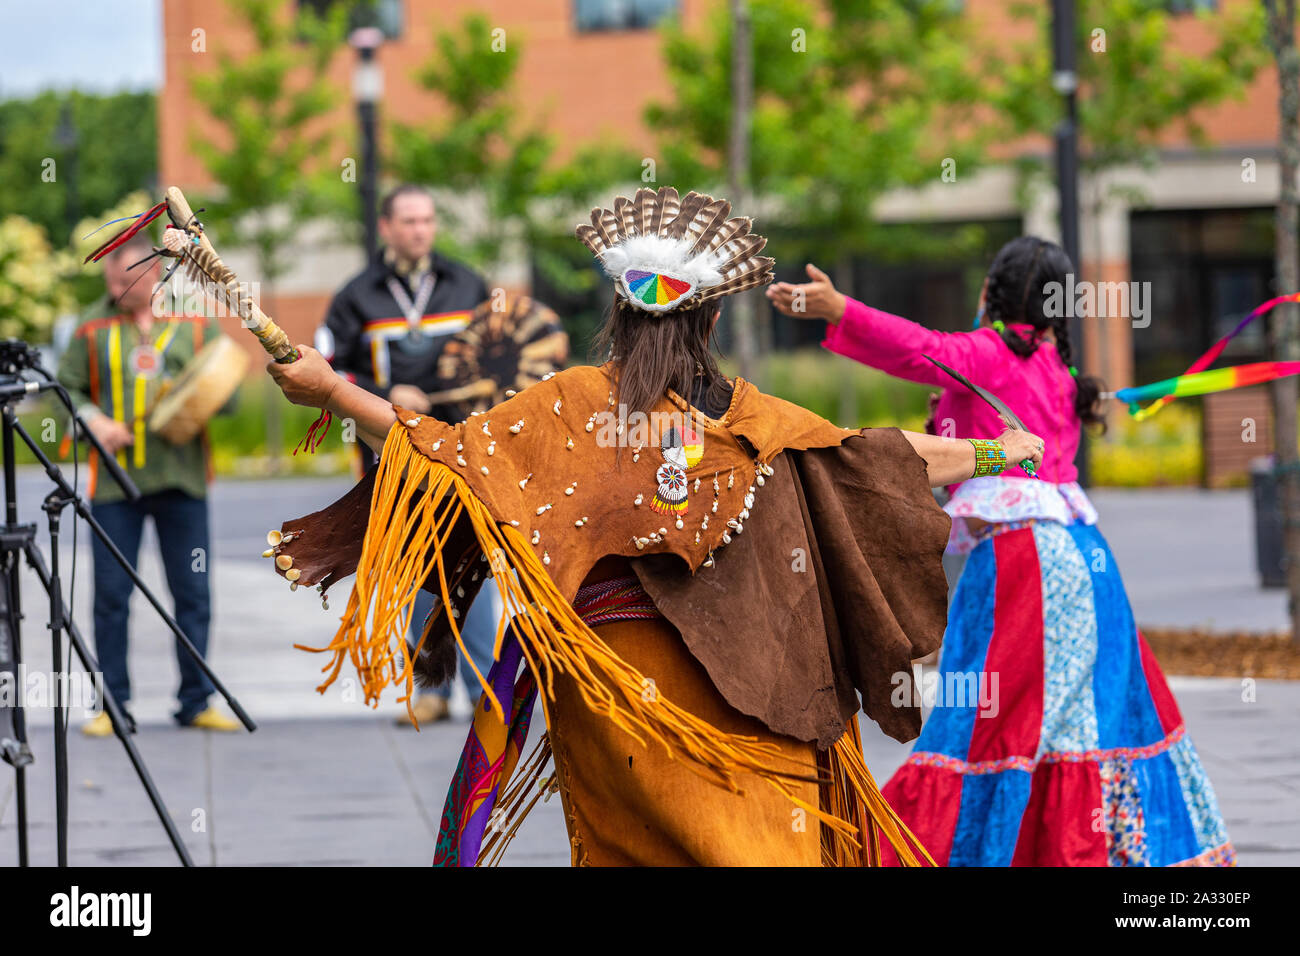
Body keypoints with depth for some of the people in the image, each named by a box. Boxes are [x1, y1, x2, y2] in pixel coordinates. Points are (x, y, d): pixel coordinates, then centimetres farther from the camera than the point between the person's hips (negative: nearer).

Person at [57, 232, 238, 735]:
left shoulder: (197, 325, 7)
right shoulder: (93, 329, 6)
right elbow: (66, 388, 9)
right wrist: (93, 420, -9)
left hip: (182, 480, 0)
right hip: (115, 481, 0)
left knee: (193, 594, 3)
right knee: (111, 595, -1)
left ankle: (196, 701, 12)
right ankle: (113, 704, 8)